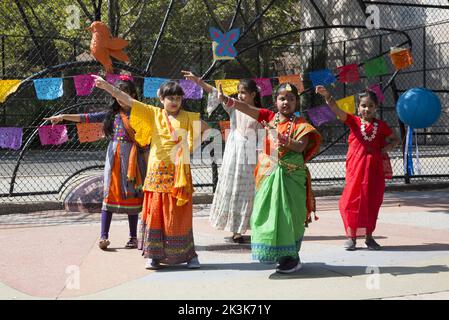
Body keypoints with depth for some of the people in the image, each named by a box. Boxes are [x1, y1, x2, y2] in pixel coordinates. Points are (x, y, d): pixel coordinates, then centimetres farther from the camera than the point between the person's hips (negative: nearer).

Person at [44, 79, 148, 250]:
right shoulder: (112, 114, 8)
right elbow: (88, 118, 1)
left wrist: (148, 166, -2)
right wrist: (63, 116, -8)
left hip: (132, 159, -2)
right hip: (114, 158, 2)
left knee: (132, 196, 3)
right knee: (110, 195, -1)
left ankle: (133, 237, 12)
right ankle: (104, 236, 0)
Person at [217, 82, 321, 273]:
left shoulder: (300, 124, -1)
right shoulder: (269, 117, 8)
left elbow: (301, 146, -13)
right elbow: (246, 108, -1)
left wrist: (287, 143, -31)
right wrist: (226, 100, -13)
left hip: (291, 176, -3)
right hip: (269, 175, 4)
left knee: (289, 215, -2)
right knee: (268, 213, 5)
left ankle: (292, 257, 10)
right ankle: (278, 254, 19)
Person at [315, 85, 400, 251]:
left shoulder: (381, 125, 5)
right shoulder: (354, 121, -1)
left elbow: (395, 139, 19)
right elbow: (336, 109, -15)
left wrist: (386, 148, -2)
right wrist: (327, 95, -32)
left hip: (374, 169, 2)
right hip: (355, 168, -2)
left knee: (372, 203, 7)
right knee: (352, 201, -1)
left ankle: (369, 236, 19)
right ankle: (351, 236, 11)